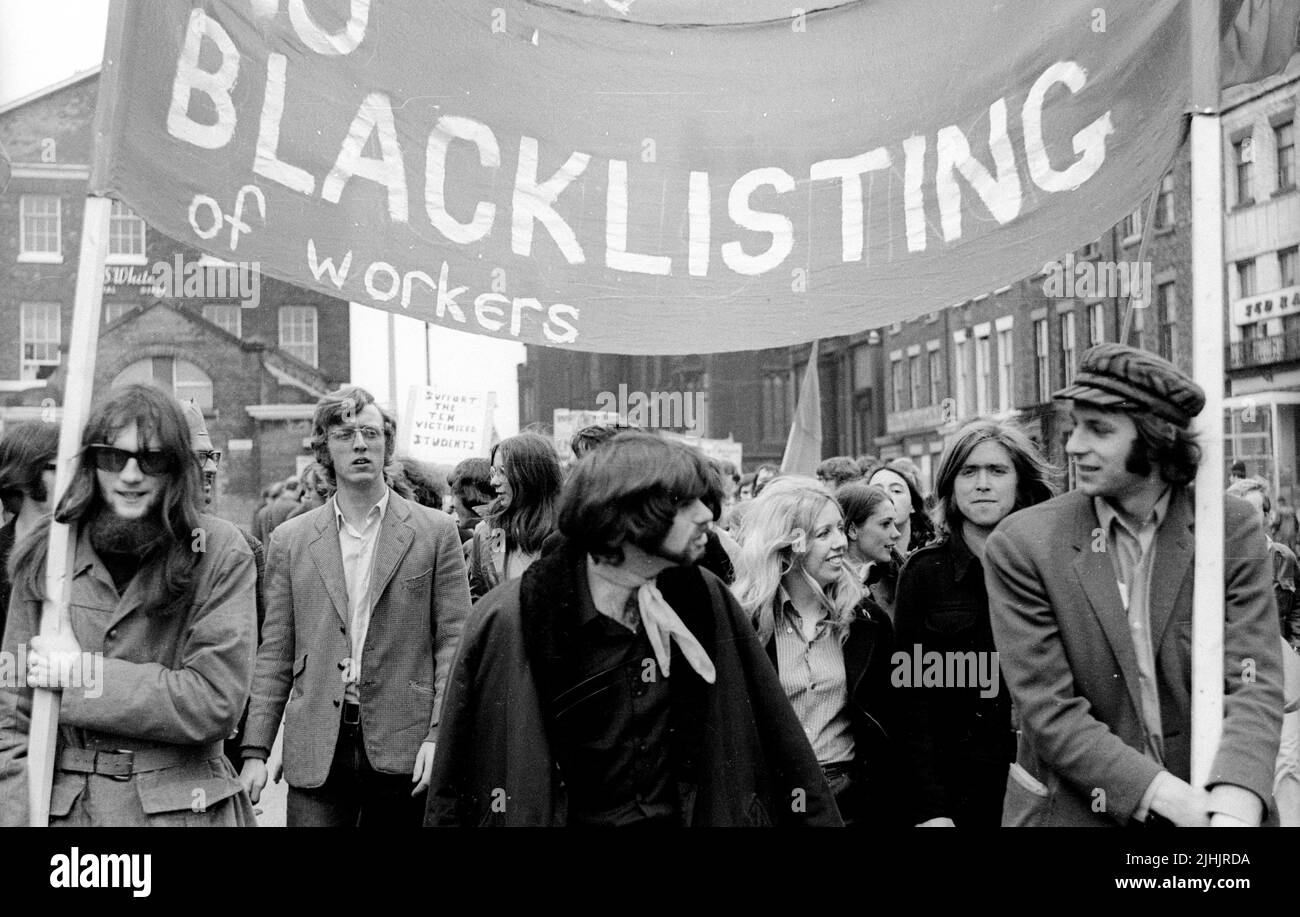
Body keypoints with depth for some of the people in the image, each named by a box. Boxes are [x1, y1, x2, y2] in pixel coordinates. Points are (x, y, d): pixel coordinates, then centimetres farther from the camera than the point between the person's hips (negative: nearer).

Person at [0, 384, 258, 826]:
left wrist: (82, 673, -15)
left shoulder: (221, 553, -9)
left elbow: (215, 703, -16)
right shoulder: (44, 557, -1)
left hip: (180, 805, -2)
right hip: (63, 807, 2)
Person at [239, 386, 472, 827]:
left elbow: (454, 642, 1)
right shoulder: (290, 540, 8)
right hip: (316, 755, 1)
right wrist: (255, 750, 1)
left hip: (403, 749, -1)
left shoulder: (435, 532, 3)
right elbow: (275, 654, 8)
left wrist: (440, 736, -9)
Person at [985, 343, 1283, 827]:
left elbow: (1254, 683, -13)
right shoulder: (1020, 546, -12)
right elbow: (1048, 710, -15)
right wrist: (1168, 795, -24)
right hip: (1069, 807, -1)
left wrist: (1234, 808, -29)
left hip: (1206, 802, 2)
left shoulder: (1235, 530, -7)